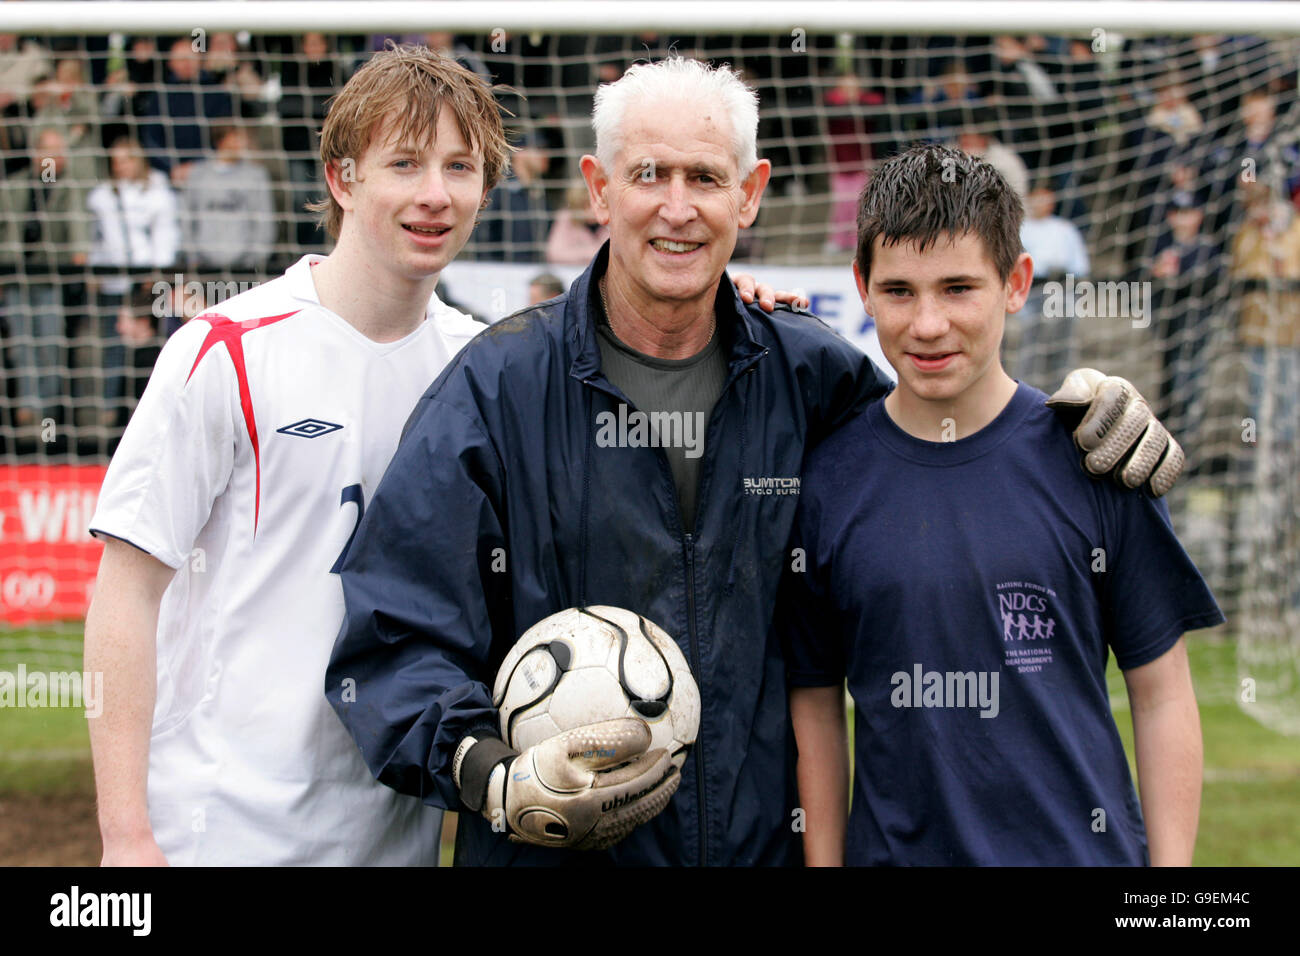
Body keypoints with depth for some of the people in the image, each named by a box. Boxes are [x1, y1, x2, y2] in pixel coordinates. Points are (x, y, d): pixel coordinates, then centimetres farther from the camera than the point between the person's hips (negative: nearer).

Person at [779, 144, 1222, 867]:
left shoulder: (1098, 461, -5)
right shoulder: (824, 479, -2)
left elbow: (1162, 696, 0)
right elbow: (815, 704, 4)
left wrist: (1172, 876, -4)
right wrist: (824, 862, 1)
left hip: (1085, 849, -1)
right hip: (895, 850, 1)